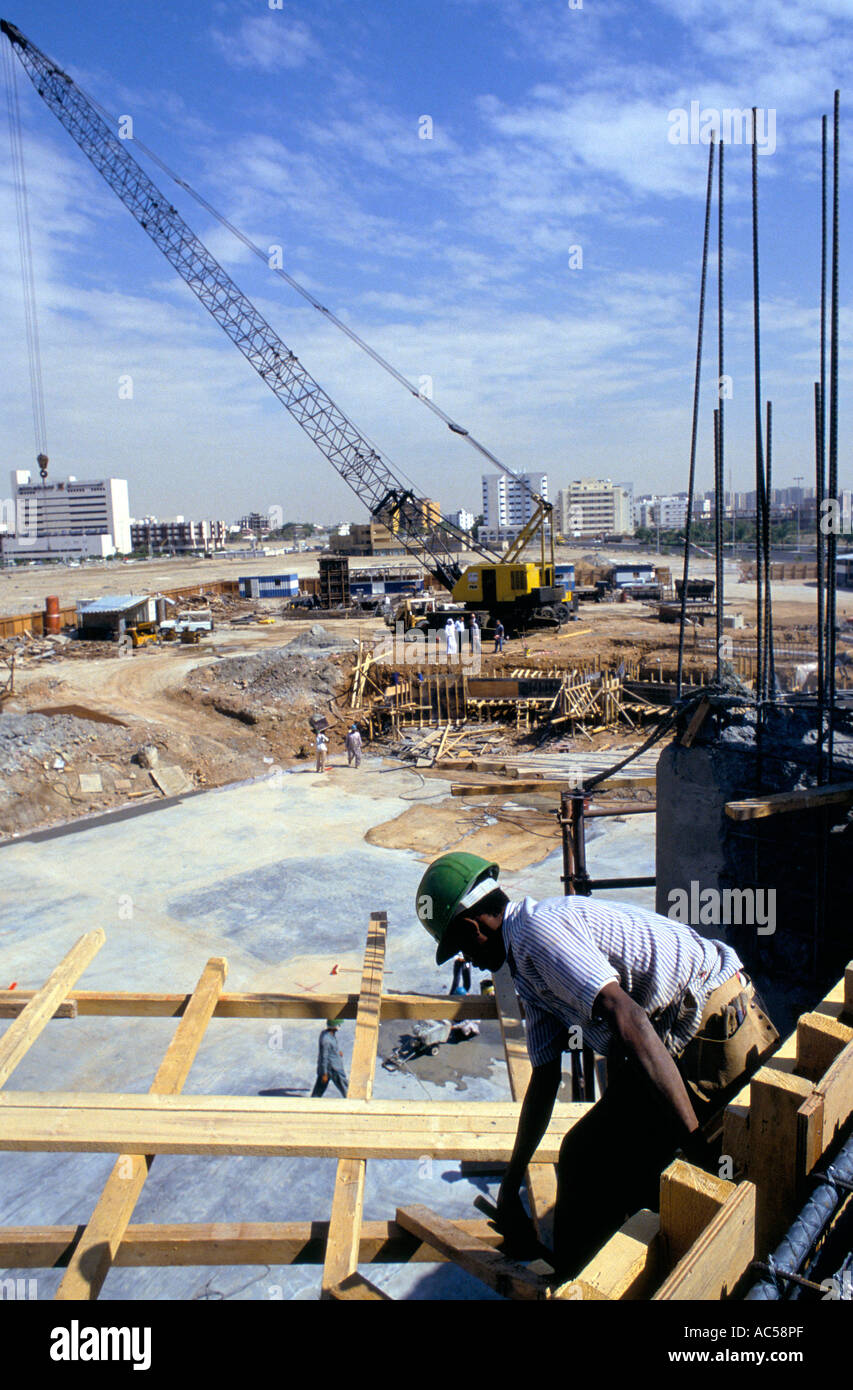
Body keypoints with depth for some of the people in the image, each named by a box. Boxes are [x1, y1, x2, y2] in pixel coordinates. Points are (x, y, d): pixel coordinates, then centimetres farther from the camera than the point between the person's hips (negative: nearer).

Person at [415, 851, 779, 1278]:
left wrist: (696, 1142, -27)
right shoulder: (528, 966, 18)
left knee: (586, 1159, -2)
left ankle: (571, 1283, 19)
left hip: (710, 1032, -10)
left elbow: (627, 1020, -26)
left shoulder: (536, 928, -15)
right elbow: (544, 1079, 24)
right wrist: (510, 1184, 30)